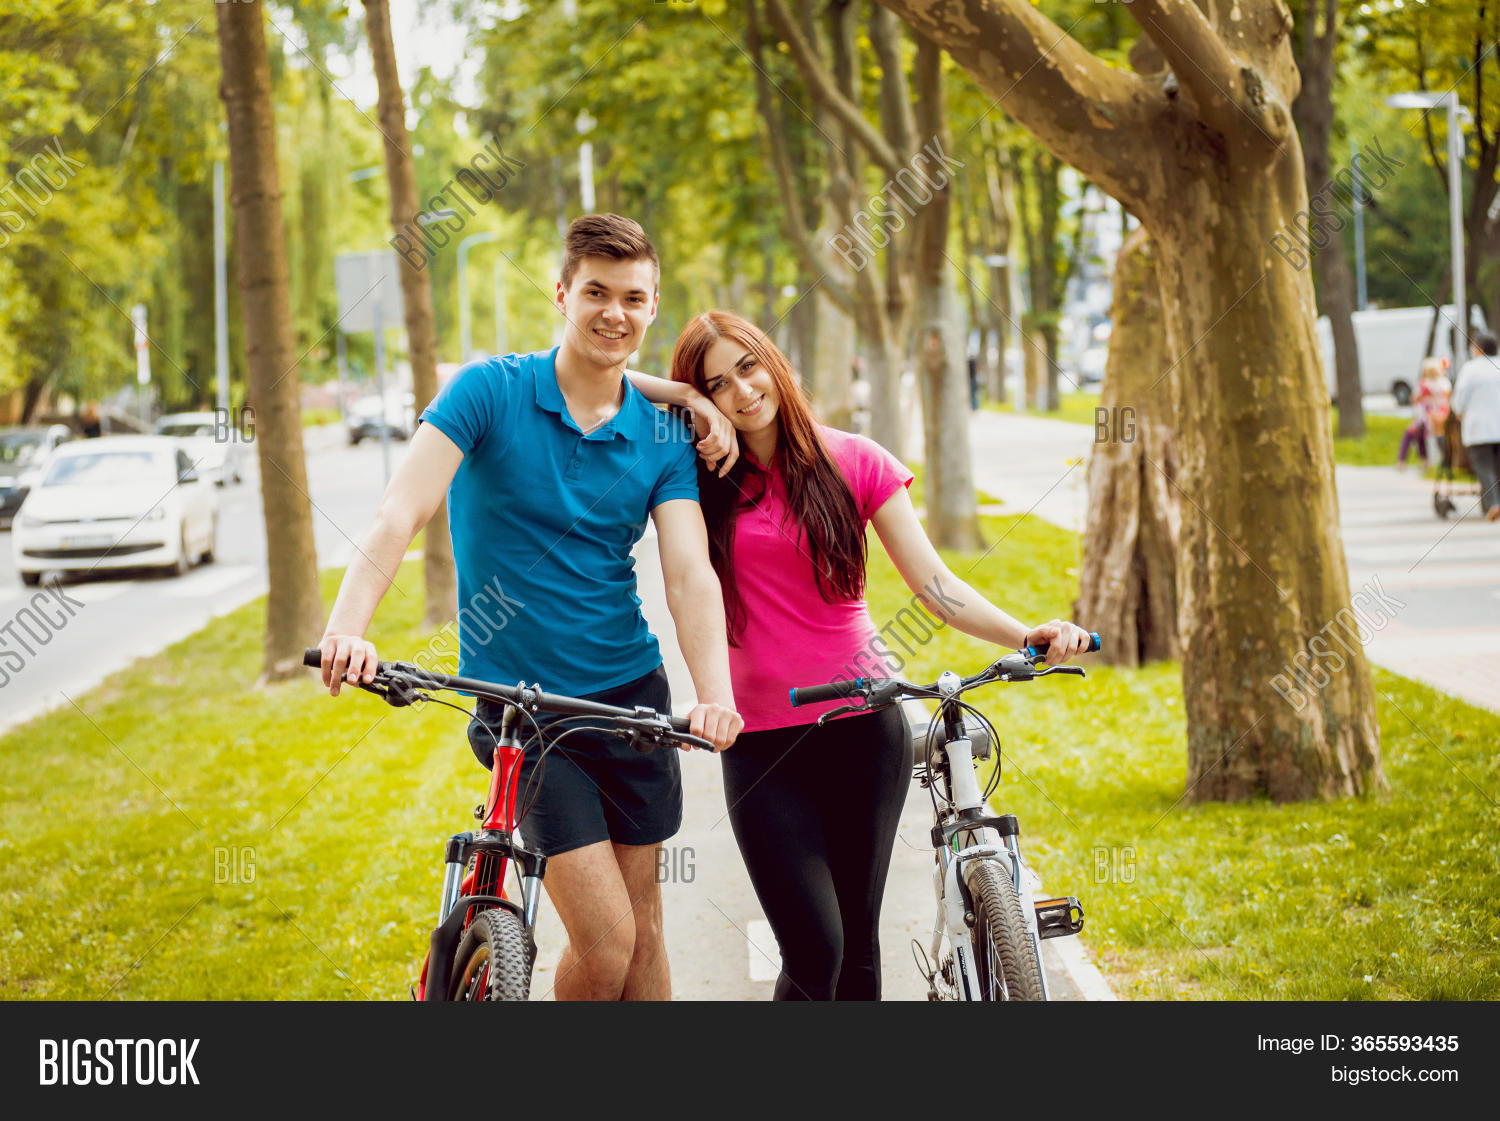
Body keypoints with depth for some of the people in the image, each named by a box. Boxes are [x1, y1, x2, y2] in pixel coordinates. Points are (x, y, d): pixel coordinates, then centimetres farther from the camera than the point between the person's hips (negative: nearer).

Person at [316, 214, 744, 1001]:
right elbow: (401, 511, -20)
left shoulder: (661, 438, 2)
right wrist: (348, 626, -37)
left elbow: (690, 573, -10)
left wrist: (715, 695, -28)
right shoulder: (490, 393, -8)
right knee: (604, 941, -10)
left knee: (642, 925, 8)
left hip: (630, 693, 4)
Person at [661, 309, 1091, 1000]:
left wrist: (1024, 635, -19)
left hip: (863, 728, 1)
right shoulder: (702, 480, 1)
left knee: (856, 944, 7)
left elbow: (932, 582, -4)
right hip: (761, 742, -1)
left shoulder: (853, 463, 1)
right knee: (814, 951, -11)